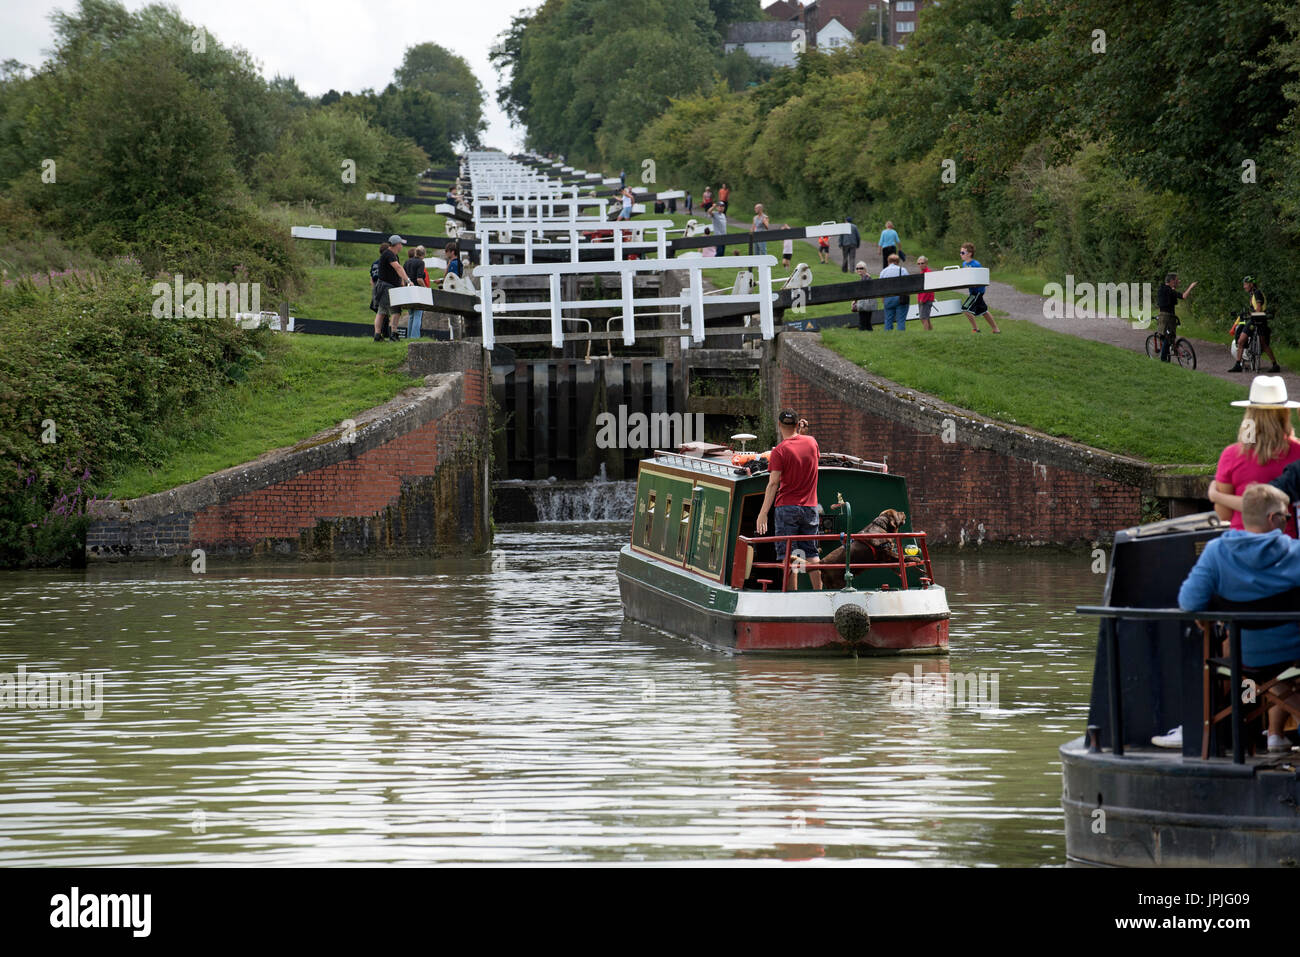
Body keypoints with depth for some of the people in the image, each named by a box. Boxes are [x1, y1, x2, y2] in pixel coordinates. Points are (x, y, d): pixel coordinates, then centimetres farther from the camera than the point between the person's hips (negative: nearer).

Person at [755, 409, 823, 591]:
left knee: (786, 555, -2)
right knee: (811, 553, 11)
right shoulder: (811, 442, 4)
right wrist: (802, 433, 22)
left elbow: (773, 484, -16)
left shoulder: (780, 451, -10)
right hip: (810, 508, 4)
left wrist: (763, 513, -17)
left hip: (787, 508, -4)